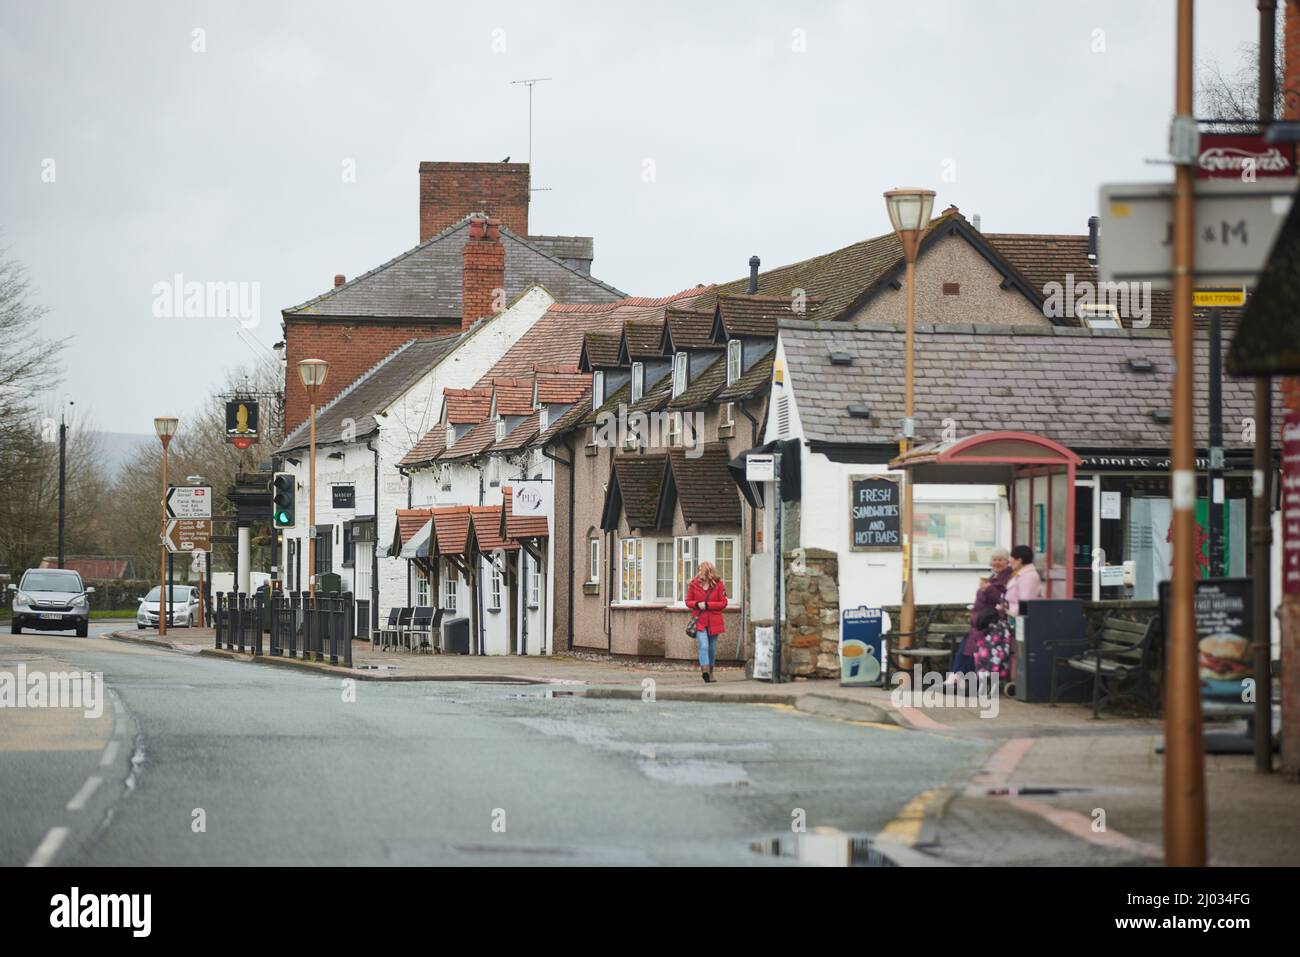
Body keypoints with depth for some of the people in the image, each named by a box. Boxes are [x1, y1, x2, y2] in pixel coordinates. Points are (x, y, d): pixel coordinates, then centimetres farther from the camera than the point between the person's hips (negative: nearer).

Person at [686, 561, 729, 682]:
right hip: (699, 621, -1)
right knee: (703, 646, -18)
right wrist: (697, 604, -13)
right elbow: (688, 601, 8)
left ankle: (710, 671, 28)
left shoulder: (718, 584, -3)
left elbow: (723, 603, -3)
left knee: (712, 648, 11)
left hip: (714, 621, 1)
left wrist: (707, 605, -14)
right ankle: (705, 670, -28)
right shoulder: (693, 585, 1)